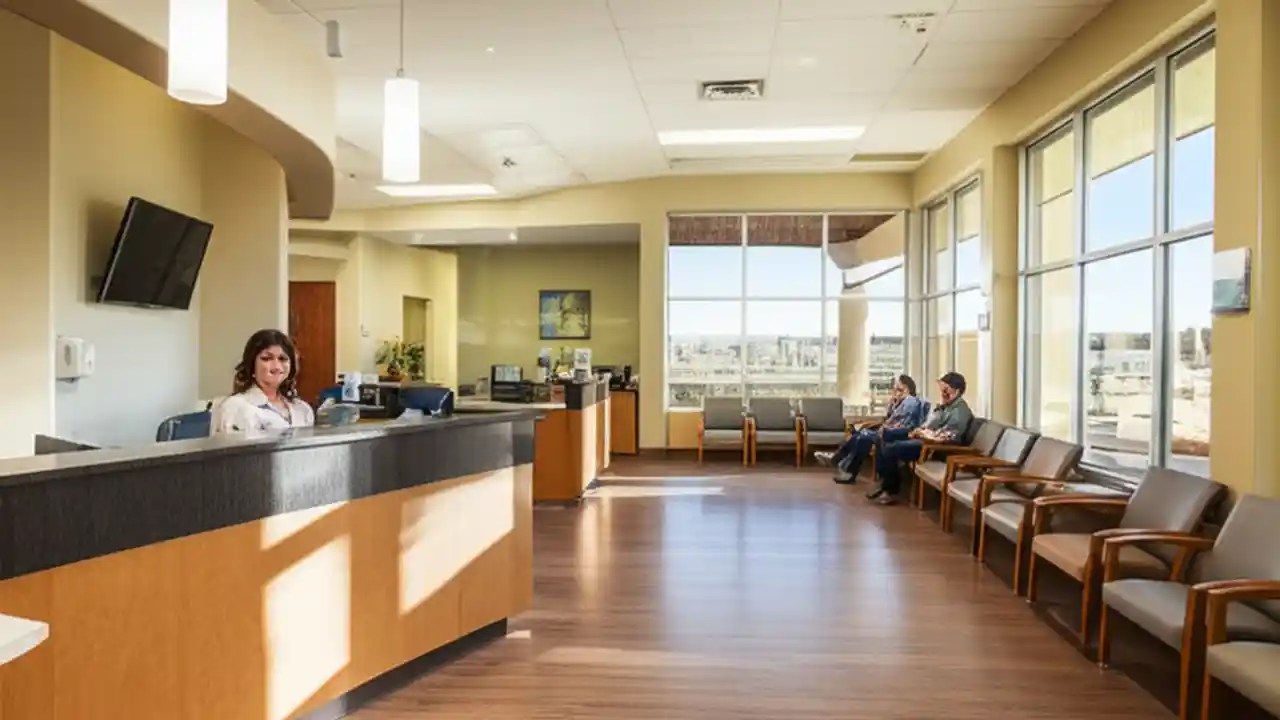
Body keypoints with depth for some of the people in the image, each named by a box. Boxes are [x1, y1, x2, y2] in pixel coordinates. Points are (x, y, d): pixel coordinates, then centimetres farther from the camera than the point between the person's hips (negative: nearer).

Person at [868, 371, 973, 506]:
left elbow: (947, 437, -25)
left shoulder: (960, 409, -16)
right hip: (926, 438, 11)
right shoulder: (947, 405, 16)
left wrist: (923, 434, -12)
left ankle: (892, 492, -8)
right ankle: (886, 485, 5)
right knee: (884, 447, 1)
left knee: (890, 450, -21)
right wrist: (919, 430, 1)